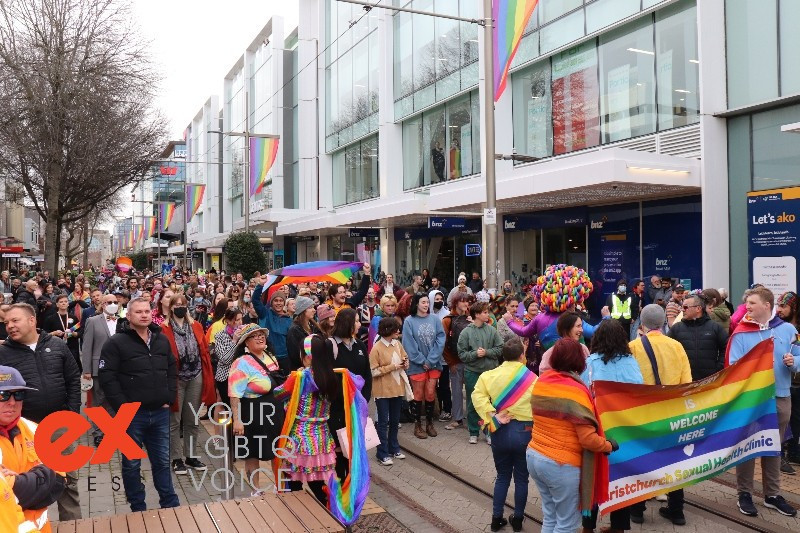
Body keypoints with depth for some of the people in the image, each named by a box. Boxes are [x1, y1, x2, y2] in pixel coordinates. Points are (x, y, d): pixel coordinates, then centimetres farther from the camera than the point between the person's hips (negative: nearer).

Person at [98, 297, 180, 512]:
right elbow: (107, 377, -12)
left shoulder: (162, 340, 8)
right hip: (132, 414, -4)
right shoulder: (116, 343, -8)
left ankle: (170, 504, 25)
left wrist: (169, 398, 4)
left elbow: (172, 370, 14)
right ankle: (138, 508, 22)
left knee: (162, 461, 14)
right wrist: (122, 406, -15)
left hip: (160, 413, 4)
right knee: (132, 464, 9)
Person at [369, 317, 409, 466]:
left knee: (395, 420, 17)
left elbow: (405, 359, 15)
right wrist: (392, 367, -21)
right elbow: (373, 371, -17)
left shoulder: (397, 344, 2)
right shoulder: (376, 348, -16)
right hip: (383, 391, -6)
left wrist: (405, 363, -9)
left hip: (397, 388, 6)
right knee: (383, 422, 2)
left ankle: (394, 448, 31)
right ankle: (383, 454, 11)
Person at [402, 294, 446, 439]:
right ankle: (418, 425, 18)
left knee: (430, 394, 8)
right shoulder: (409, 321, -6)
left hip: (433, 363, 2)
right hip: (417, 364, -2)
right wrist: (422, 361, -12)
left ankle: (429, 423, 23)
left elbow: (440, 340, -4)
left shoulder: (435, 319, 1)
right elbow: (409, 344, -9)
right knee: (419, 395, 6)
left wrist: (430, 360, -11)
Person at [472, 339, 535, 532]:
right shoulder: (532, 379, -5)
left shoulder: (490, 375, -2)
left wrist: (492, 417, -14)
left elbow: (477, 395, -15)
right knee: (521, 478, 14)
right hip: (524, 432, -2)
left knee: (502, 476, 18)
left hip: (500, 432, 2)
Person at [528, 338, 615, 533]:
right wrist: (609, 445, -1)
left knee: (550, 517, 19)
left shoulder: (540, 382, 2)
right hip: (561, 464, -7)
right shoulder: (576, 390, -17)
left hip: (534, 456, 7)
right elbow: (588, 439, -17)